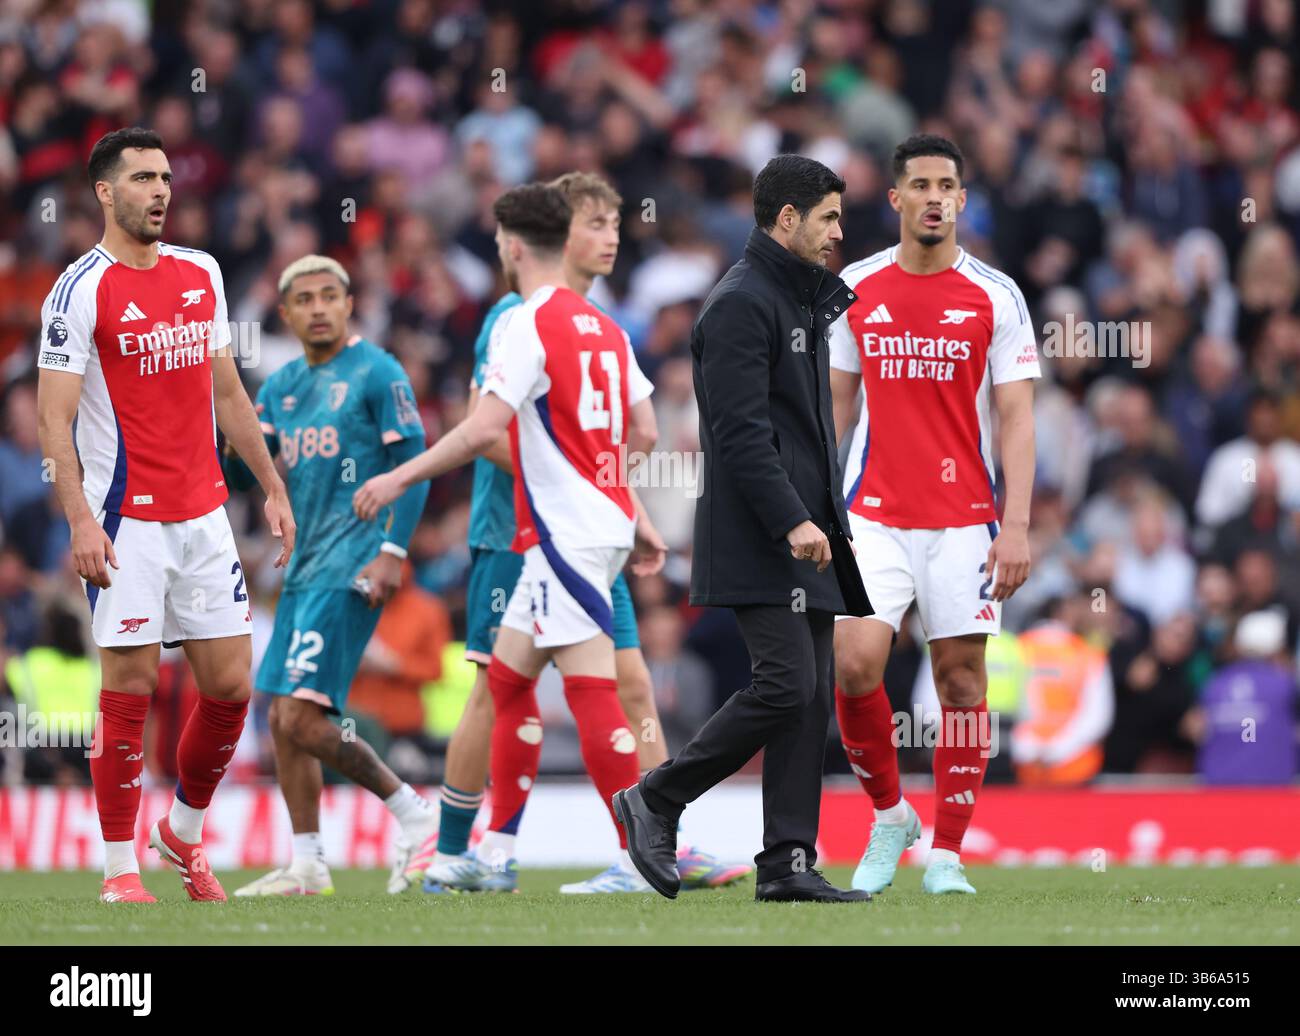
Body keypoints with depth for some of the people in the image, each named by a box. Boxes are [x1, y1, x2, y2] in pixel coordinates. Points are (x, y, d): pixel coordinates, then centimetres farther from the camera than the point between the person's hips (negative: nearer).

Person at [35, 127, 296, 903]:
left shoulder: (201, 274, 10)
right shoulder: (81, 291, -9)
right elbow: (54, 415, -13)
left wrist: (273, 488, 16)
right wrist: (80, 519, -22)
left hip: (204, 513, 6)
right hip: (127, 521, -6)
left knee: (231, 685, 5)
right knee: (131, 686, -5)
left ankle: (185, 833, 25)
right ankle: (121, 869, 4)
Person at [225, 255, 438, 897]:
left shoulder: (376, 373, -6)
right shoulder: (282, 385, 16)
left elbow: (413, 465, -9)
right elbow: (239, 472, 15)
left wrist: (393, 550, -17)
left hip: (352, 565, -8)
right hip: (306, 565, 8)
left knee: (304, 719, -15)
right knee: (283, 722, 5)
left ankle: (413, 814, -2)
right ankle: (306, 867, 11)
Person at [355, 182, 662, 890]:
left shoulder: (527, 325, -12)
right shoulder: (602, 325, 14)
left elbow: (484, 429, -20)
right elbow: (640, 428, 19)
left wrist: (400, 478, -12)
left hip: (565, 531, -9)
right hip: (602, 519, 9)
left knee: (592, 691, -11)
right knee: (508, 674, 14)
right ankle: (496, 857, 16)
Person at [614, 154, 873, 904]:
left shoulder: (803, 300, 19)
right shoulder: (741, 304, -11)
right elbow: (740, 431, -19)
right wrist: (793, 521, -23)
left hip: (807, 539, 10)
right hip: (758, 541, -10)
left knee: (813, 698, 4)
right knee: (787, 684, -15)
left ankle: (789, 864, 4)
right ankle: (656, 800, -1)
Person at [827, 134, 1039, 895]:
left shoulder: (994, 296, -1)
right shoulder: (856, 290, 6)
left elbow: (1017, 417, -2)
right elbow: (837, 403, 13)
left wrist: (1017, 525, -11)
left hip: (964, 518, -1)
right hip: (874, 513, 1)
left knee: (961, 676, -1)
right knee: (854, 662, -15)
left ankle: (947, 854, 9)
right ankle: (889, 813, 7)